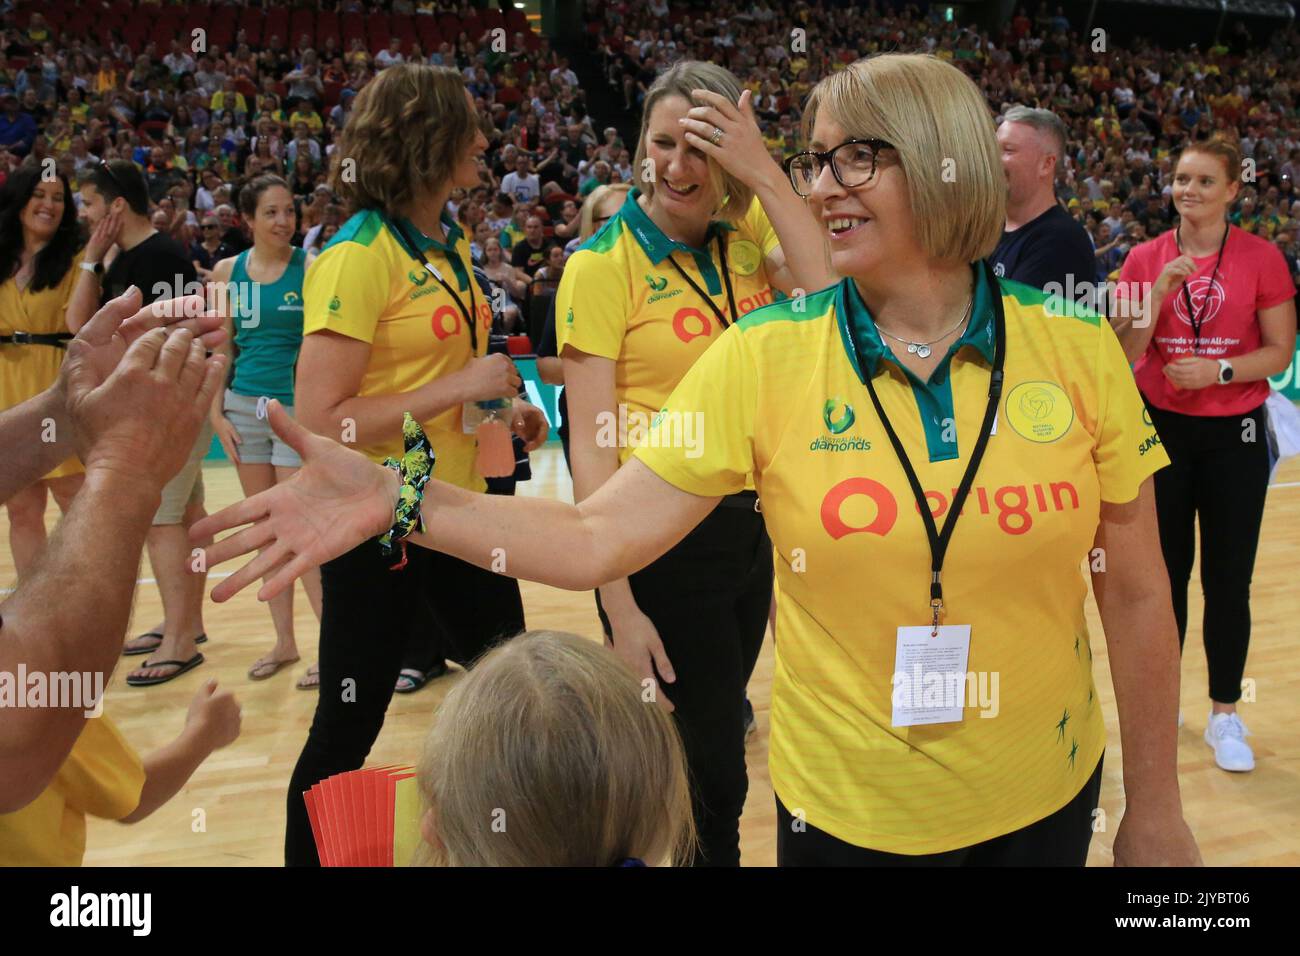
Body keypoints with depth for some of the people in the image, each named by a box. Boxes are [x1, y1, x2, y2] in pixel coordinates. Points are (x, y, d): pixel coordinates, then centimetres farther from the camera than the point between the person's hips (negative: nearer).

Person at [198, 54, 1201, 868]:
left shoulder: (1077, 349, -8)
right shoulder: (763, 357, -11)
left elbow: (1136, 592, -1)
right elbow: (593, 539, -13)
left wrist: (1156, 808, 5)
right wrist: (398, 499, -25)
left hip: (1043, 800, 2)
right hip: (844, 806, -1)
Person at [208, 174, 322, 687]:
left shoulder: (311, 268, -5)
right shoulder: (227, 271, 6)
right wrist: (217, 412, 4)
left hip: (296, 408, -4)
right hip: (244, 407, 4)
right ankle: (284, 641, 19)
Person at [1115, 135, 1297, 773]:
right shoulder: (1145, 258, 1)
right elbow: (1125, 351, -5)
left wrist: (1218, 370, -18)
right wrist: (1159, 292, -17)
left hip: (1233, 433, -1)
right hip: (1160, 428, 1)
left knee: (1228, 581, 3)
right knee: (1165, 571, 9)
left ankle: (1225, 714, 17)